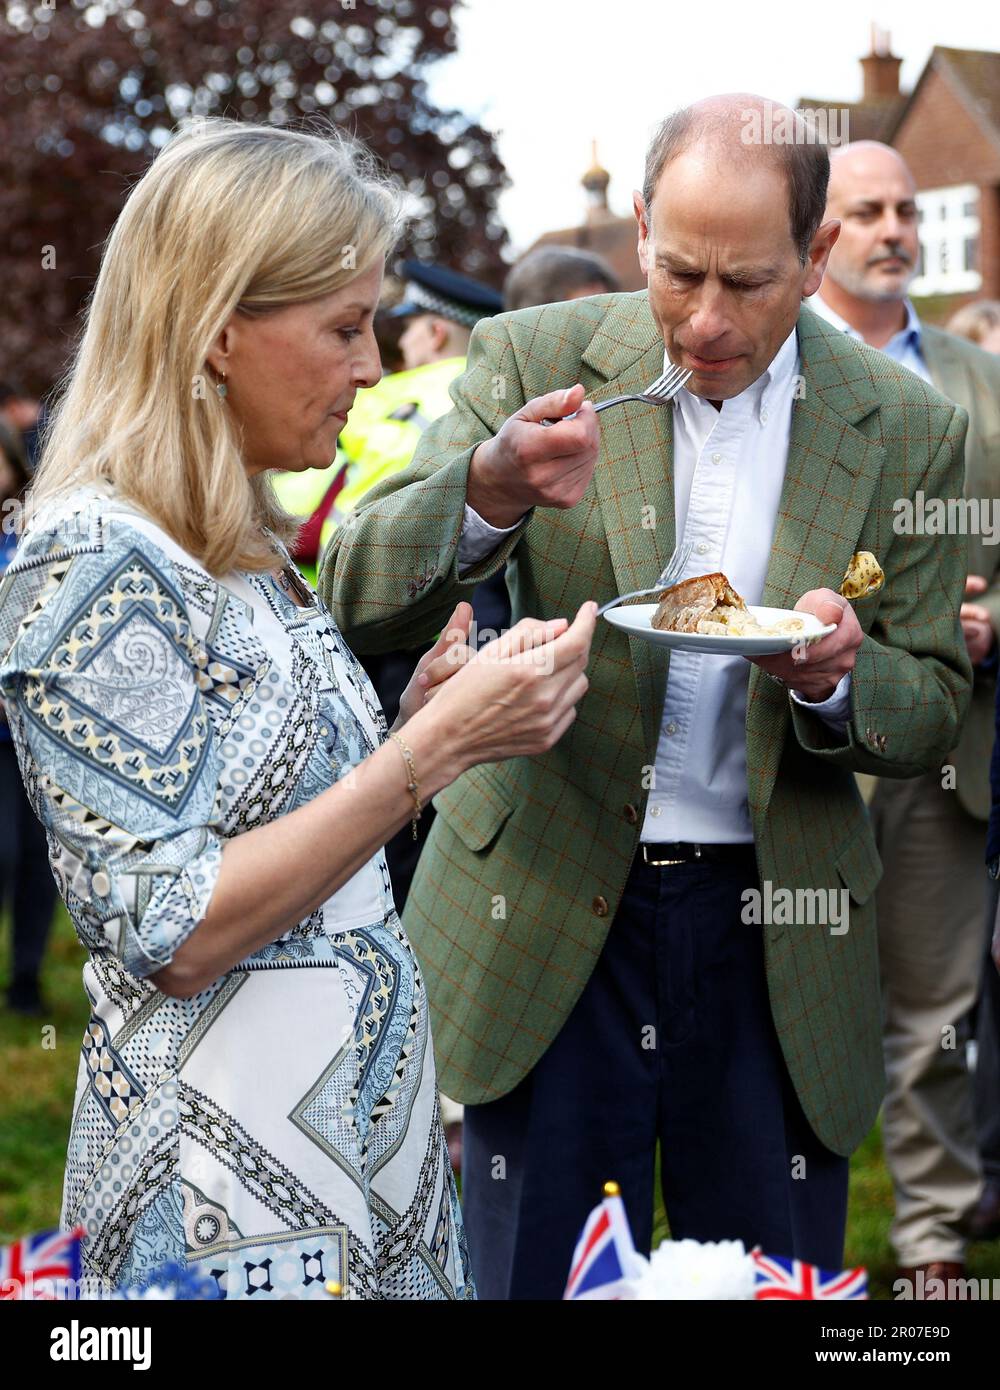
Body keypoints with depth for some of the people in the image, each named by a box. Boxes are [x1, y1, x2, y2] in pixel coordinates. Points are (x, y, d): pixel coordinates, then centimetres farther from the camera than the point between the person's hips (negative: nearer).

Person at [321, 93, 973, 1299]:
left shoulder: (908, 430, -1)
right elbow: (359, 600, -11)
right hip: (552, 918, -1)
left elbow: (933, 709, 5)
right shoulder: (533, 362, -4)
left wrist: (838, 680, -19)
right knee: (537, 1282, 8)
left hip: (778, 937, 1)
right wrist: (490, 489, -31)